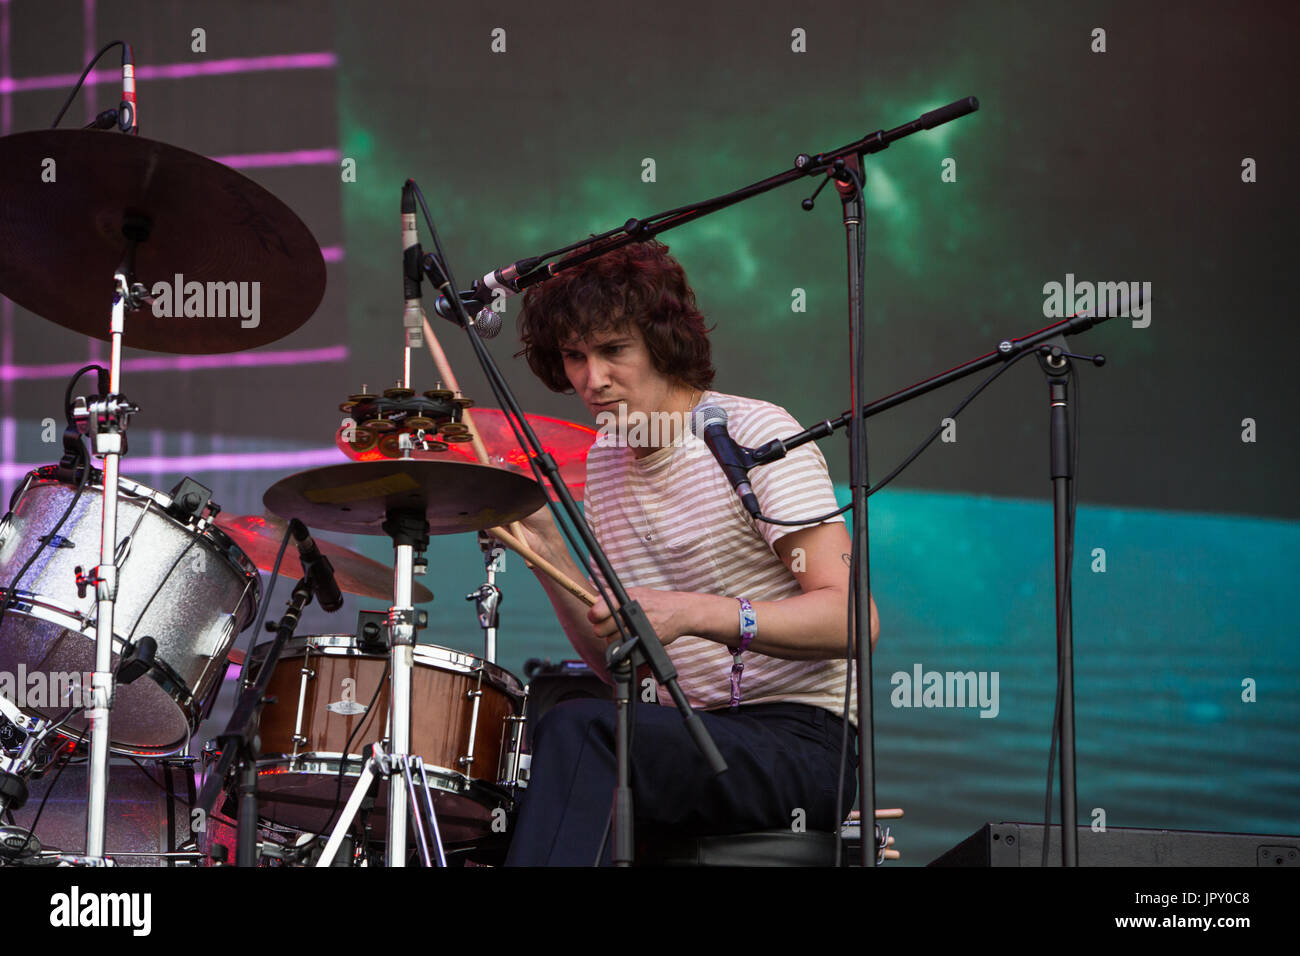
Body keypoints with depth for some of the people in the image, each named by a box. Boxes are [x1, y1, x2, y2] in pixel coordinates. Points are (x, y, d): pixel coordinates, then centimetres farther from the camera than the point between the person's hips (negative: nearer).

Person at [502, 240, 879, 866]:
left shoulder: (755, 434, -9)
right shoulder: (604, 462, 13)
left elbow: (852, 619, -20)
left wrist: (691, 613, -31)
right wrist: (546, 552, -1)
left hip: (800, 745, -7)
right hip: (690, 738, 7)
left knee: (577, 730, -30)